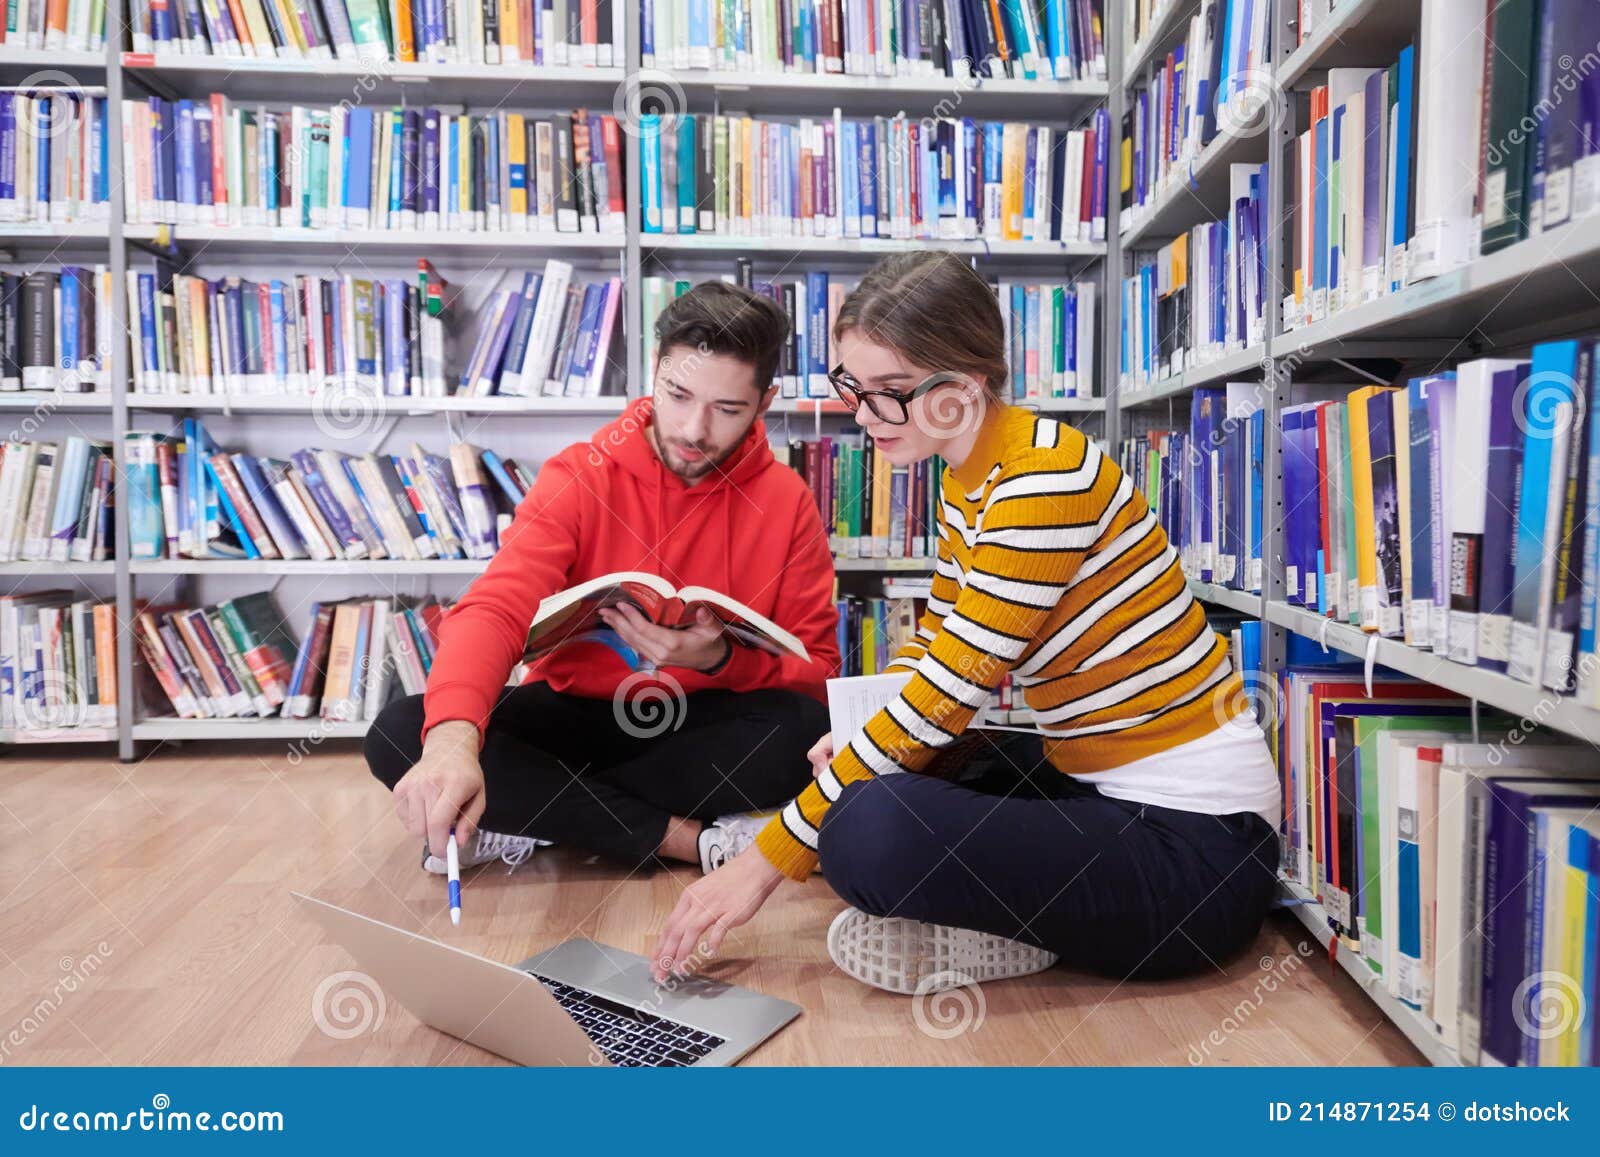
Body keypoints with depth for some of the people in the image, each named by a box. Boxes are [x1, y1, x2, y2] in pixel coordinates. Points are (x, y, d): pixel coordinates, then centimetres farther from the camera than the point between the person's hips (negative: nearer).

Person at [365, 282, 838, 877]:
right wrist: (453, 734, -45)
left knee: (802, 728, -32)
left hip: (698, 722, 0)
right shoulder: (578, 477, -11)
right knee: (397, 734, -23)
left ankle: (532, 817, -19)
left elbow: (816, 670, -7)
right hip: (575, 711, 1)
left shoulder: (787, 501, -8)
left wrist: (720, 660, -29)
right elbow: (495, 609, -25)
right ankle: (691, 839, -23)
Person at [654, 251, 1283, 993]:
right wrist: (859, 734, -6)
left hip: (1193, 844, -10)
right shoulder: (967, 480, 7)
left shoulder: (1045, 475, -22)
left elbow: (945, 695, -24)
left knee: (868, 832, -30)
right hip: (1095, 781, 10)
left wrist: (769, 859, -18)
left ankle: (1029, 933, -4)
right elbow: (936, 645, 16)